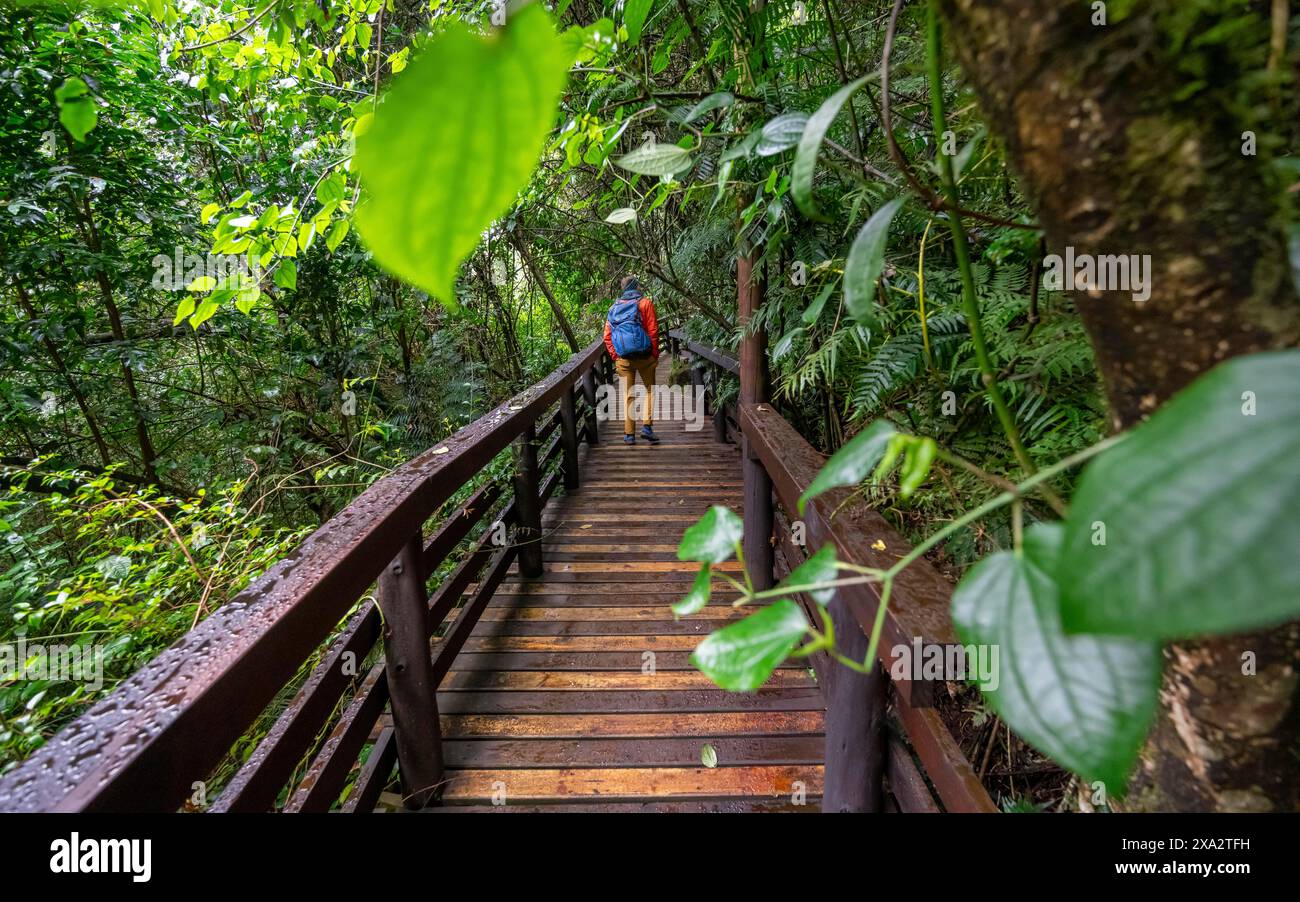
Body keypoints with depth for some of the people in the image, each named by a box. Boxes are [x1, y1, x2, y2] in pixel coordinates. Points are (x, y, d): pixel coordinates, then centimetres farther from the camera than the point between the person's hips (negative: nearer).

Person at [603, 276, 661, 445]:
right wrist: (655, 355, 0)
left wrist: (616, 357, 10)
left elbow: (607, 337, 7)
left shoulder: (614, 307, 11)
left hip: (623, 359, 3)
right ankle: (647, 426, 0)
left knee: (628, 395, 8)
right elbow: (653, 331, -6)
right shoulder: (645, 302, 0)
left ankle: (629, 434, 8)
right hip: (644, 355, -3)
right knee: (650, 390, 12)